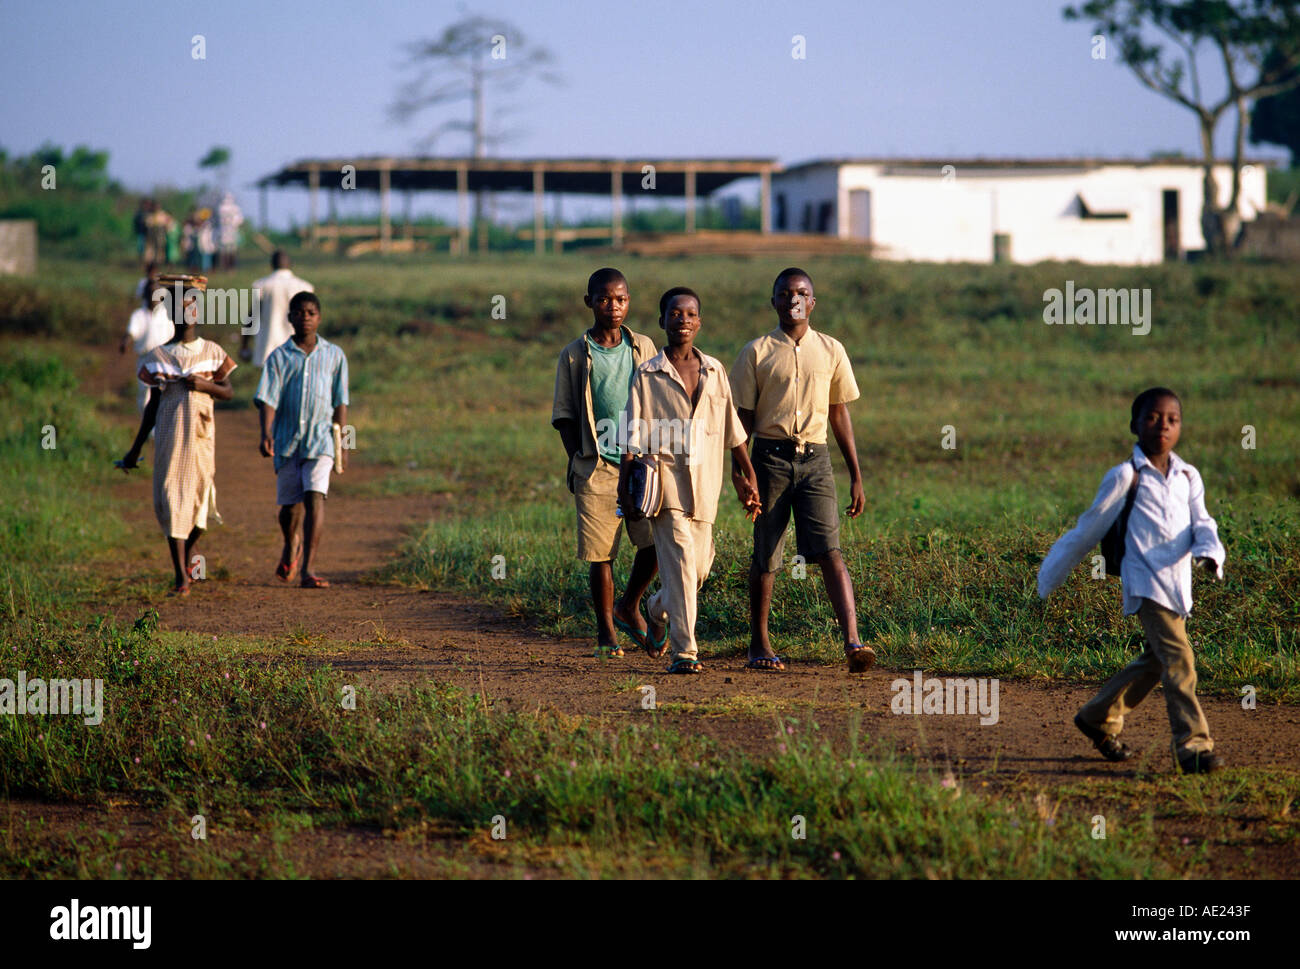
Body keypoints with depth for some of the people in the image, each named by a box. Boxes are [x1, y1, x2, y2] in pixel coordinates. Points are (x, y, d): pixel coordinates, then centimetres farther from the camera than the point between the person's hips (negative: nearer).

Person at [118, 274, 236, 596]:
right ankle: (181, 576, -4)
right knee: (170, 498, -7)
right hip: (169, 434, -1)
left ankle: (189, 545, 39)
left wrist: (205, 385, -14)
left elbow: (228, 391, 7)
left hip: (200, 434, 1)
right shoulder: (158, 356, 5)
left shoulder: (212, 352, 7)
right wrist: (135, 449, 8)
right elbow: (153, 403, 8)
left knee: (199, 496, 4)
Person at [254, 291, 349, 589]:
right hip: (287, 439, 1)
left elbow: (340, 402, 10)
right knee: (289, 505, 9)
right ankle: (291, 546, 43)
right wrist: (266, 434, -20)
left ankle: (308, 569, -20)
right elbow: (268, 399, -5)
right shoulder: (279, 357, 3)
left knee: (315, 498, -17)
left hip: (320, 439, -1)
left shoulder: (334, 356, 7)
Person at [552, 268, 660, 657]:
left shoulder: (644, 348, 10)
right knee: (600, 552, -2)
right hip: (596, 468, -2)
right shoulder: (575, 356, 4)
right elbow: (564, 416, 6)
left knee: (658, 538, -9)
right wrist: (578, 461, -5)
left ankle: (628, 608, 15)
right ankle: (606, 632, 11)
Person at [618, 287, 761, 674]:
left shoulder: (714, 371, 10)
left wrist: (748, 477, 12)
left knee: (700, 567, 9)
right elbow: (633, 439, 0)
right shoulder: (647, 375, 0)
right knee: (680, 561, -15)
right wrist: (625, 488, -5)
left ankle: (657, 609, 40)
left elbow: (733, 430, 15)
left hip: (704, 483, 4)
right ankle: (684, 651, -12)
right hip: (665, 479, -4)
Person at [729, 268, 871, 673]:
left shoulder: (830, 350, 10)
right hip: (770, 458, -1)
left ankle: (852, 643, -22)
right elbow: (744, 418, 5)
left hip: (815, 460, 1)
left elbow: (839, 415, 14)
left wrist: (856, 476, 12)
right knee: (765, 556, 4)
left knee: (829, 551, -12)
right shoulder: (757, 352, 4)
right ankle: (759, 646, 18)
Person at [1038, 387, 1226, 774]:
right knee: (1178, 659, -16)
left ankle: (1099, 718, 34)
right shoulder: (1126, 477, -3)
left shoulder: (1188, 477, 12)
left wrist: (1210, 552, -21)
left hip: (1180, 585, 6)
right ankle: (1193, 744, -16)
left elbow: (1201, 523, 3)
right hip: (1146, 583, -6)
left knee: (1155, 662, 15)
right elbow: (1090, 528, 3)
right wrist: (1052, 575, 10)